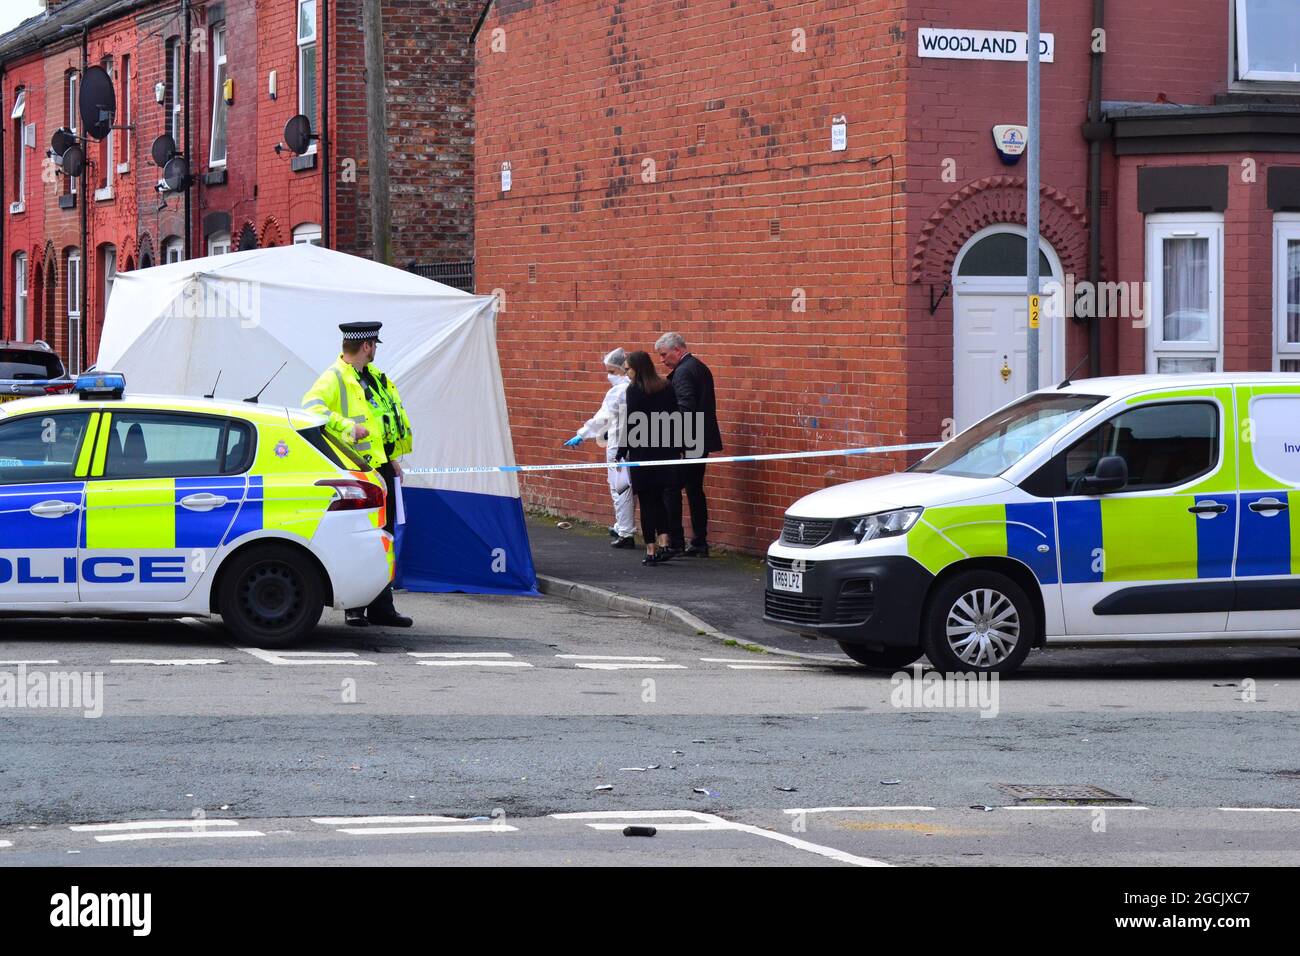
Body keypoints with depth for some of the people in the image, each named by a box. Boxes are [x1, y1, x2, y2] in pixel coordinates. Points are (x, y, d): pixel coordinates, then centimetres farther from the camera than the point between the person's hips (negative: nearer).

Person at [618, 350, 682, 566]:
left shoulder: (634, 391, -11)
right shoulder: (666, 388, 6)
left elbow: (631, 425, -13)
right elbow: (676, 419, 8)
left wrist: (621, 454, -8)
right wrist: (677, 448, 14)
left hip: (642, 453, -5)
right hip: (665, 451, 5)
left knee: (647, 501, 1)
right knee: (658, 499, 16)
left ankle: (651, 551, 2)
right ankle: (664, 544, 6)